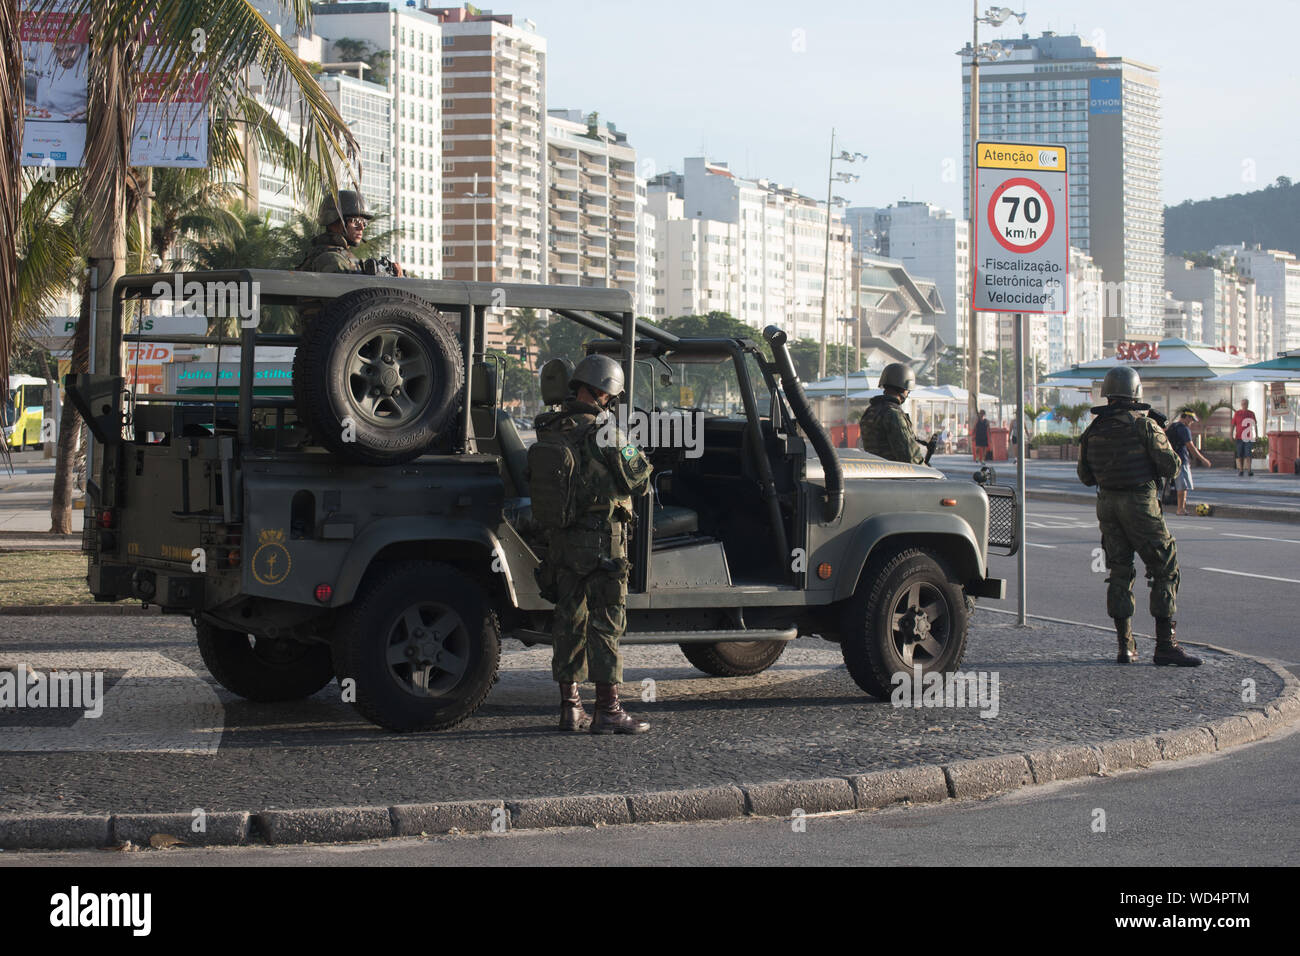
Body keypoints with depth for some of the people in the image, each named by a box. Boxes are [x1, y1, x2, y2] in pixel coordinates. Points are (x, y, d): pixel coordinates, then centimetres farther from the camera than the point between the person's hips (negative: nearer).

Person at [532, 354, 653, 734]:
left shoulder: (550, 430, 5)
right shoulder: (603, 432, -15)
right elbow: (637, 481, -9)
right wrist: (638, 456, 10)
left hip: (560, 539, 6)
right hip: (602, 538, -6)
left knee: (568, 621, 12)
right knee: (605, 622, -2)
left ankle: (570, 707, 16)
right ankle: (608, 709, -2)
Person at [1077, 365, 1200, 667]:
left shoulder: (1093, 429, 5)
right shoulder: (1144, 425, -11)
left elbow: (1085, 476, 12)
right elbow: (1170, 467, -9)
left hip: (1107, 504, 5)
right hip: (1140, 503, -5)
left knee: (1119, 574, 12)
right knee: (1165, 571, 1)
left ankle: (1125, 647, 10)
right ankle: (1165, 646, -5)